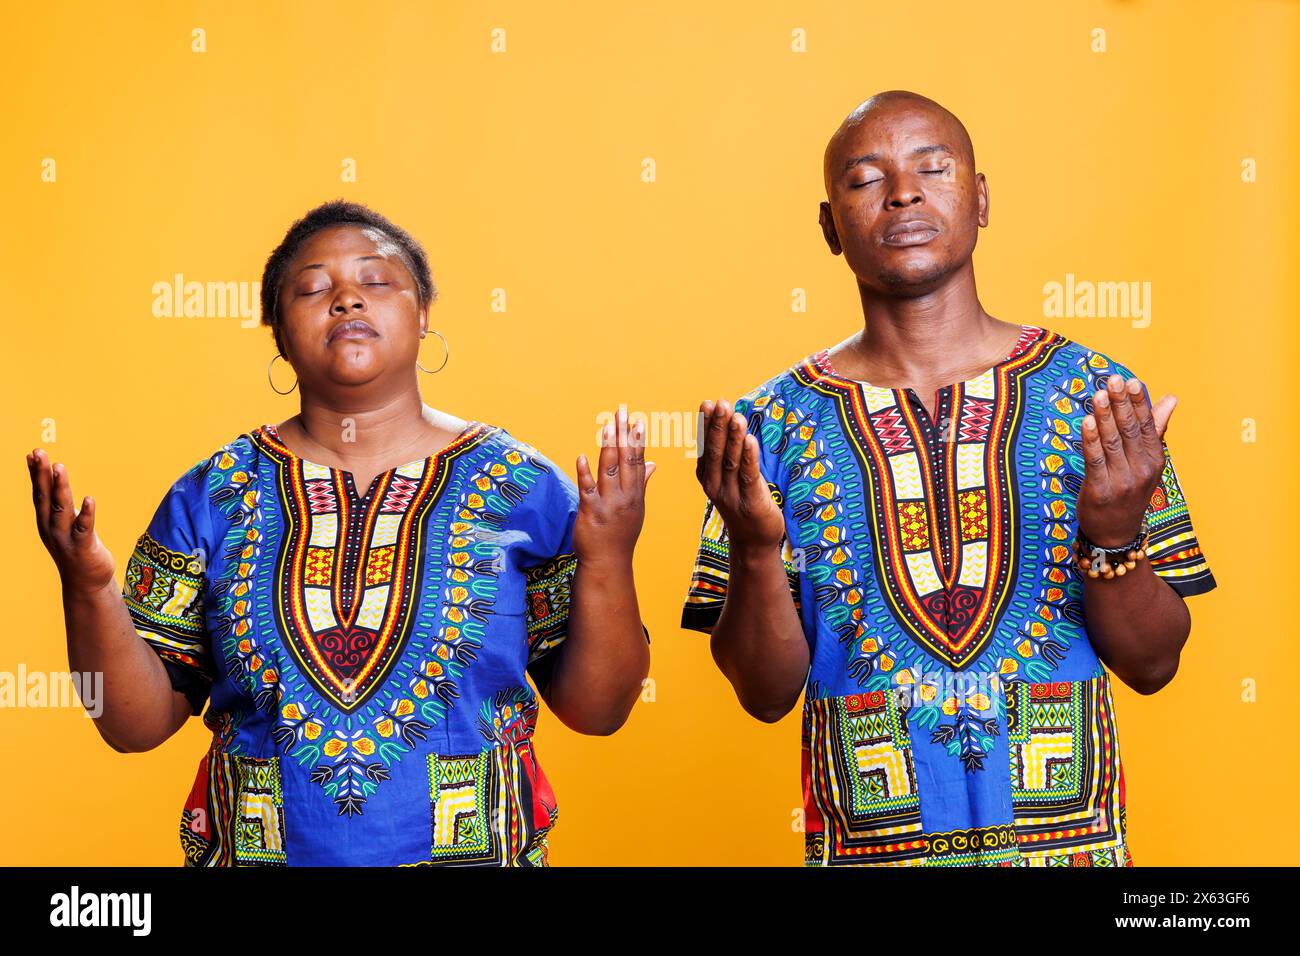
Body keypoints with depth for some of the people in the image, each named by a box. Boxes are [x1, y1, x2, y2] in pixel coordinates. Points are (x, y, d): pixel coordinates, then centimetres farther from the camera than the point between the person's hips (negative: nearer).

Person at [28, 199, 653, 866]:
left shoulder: (520, 487, -5)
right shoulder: (212, 496, -2)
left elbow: (595, 709, -5)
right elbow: (136, 723, -1)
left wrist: (606, 562, -20)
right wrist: (87, 587, -17)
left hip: (472, 850, 0)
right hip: (260, 852, 1)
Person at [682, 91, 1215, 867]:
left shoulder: (1094, 396, -4)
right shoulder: (778, 424, -5)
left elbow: (1154, 665, -3)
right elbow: (767, 693, -4)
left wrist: (1113, 535, -20)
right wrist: (754, 546, -20)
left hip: (1070, 840, 1)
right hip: (866, 847, 0)